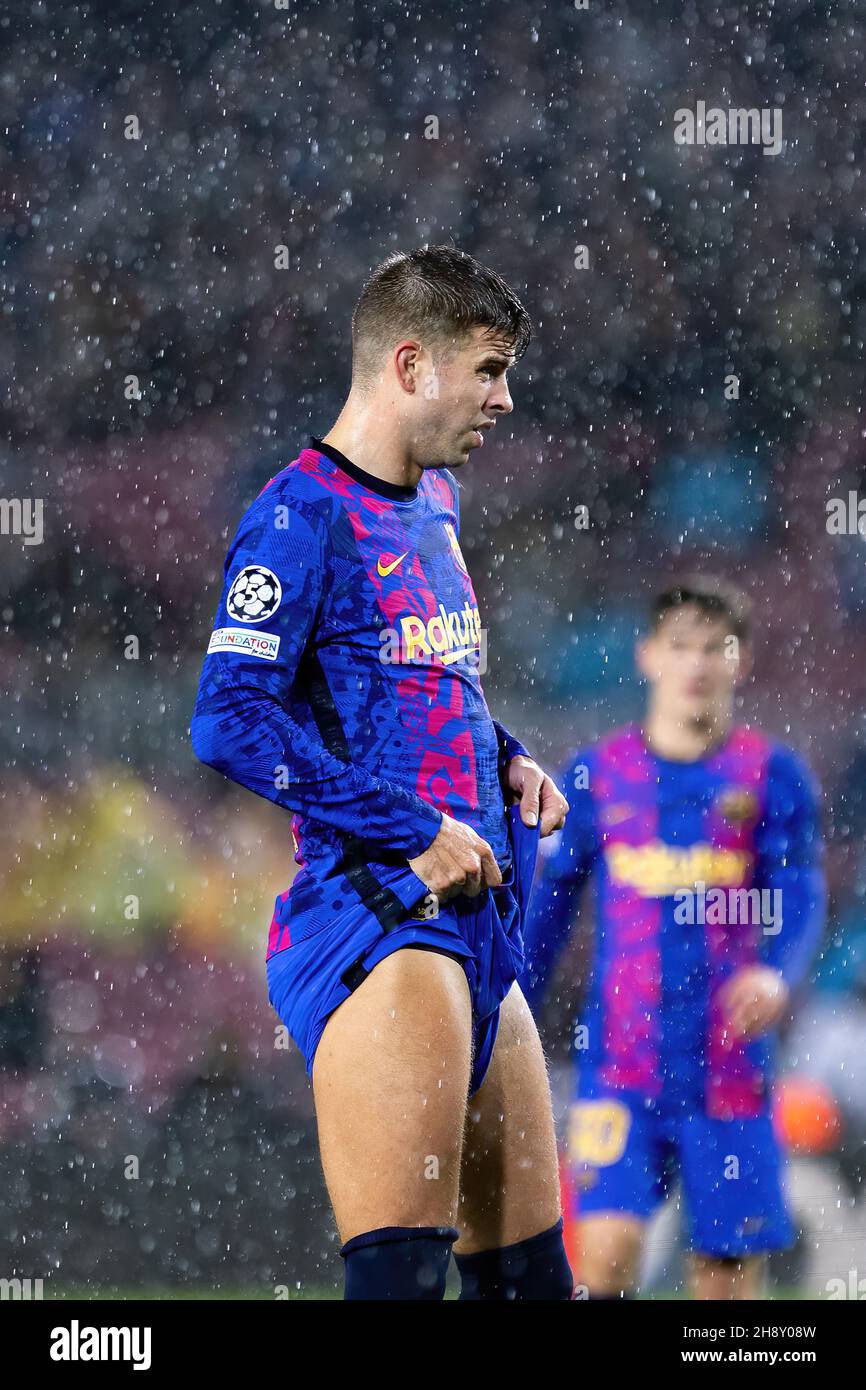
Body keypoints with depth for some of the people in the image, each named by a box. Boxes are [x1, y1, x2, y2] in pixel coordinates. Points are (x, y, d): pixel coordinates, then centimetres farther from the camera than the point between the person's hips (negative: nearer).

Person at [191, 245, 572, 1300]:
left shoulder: (433, 503, 18)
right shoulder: (303, 514, -9)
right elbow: (230, 720, -20)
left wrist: (505, 760, 13)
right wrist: (416, 834, -19)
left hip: (476, 928, 9)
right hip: (376, 922, -9)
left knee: (532, 1276, 10)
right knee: (402, 1275, -19)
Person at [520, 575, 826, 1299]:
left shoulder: (772, 773, 3)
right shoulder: (596, 774, 6)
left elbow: (801, 895, -7)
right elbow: (548, 910, 12)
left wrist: (777, 974, -28)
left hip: (728, 1068, 0)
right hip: (619, 1064, 0)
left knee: (729, 1272, 2)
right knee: (604, 1251, -16)